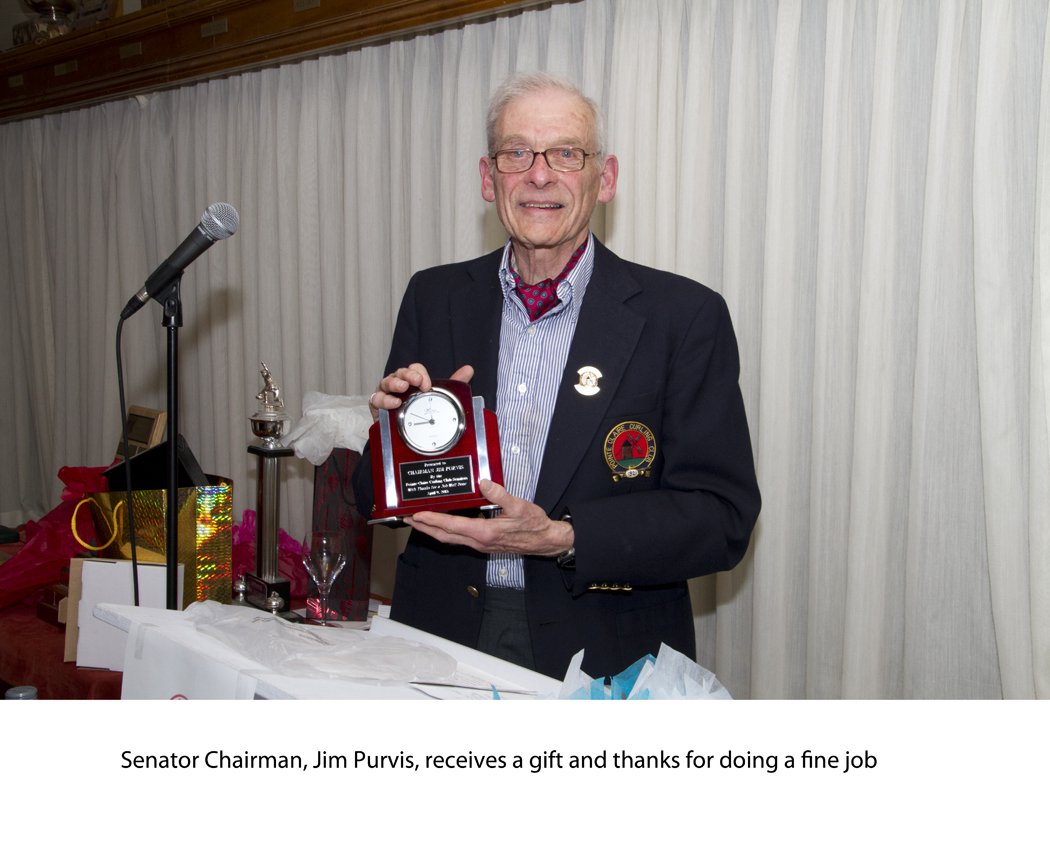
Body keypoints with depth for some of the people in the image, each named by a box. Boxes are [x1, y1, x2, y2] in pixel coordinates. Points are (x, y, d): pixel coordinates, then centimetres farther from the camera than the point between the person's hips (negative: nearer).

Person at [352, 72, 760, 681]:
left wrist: (563, 539, -20)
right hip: (444, 638, 3)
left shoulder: (685, 317, -4)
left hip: (603, 657, -2)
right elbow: (376, 502, 10)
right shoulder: (434, 299, 7)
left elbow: (723, 516, -8)